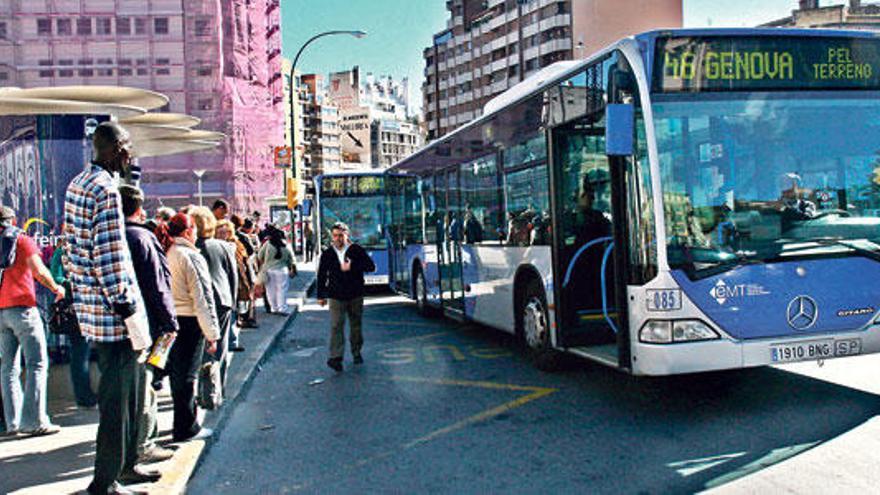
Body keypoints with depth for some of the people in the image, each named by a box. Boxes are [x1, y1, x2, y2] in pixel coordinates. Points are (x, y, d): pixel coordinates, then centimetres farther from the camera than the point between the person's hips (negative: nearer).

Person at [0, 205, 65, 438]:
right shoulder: (22, 240, 0)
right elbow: (38, 271, -13)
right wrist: (56, 288, 1)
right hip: (22, 307, -5)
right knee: (37, 363, -4)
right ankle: (34, 421, -9)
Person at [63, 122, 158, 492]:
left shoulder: (77, 184, 14)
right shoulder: (106, 189, -17)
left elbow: (71, 243, 17)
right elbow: (109, 254, -20)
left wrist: (77, 286, 20)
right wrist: (123, 302, -16)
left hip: (88, 303, 10)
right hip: (112, 309, -10)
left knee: (122, 389, 19)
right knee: (116, 395, -1)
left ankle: (125, 464, 32)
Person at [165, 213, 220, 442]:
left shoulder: (167, 255, 5)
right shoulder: (191, 257, -15)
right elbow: (203, 298, -16)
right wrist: (212, 333, -13)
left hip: (171, 320, 7)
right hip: (189, 322, -7)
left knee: (177, 372, 17)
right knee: (187, 375, 1)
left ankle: (181, 422, 31)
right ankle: (186, 428, 9)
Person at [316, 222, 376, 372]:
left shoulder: (356, 250, -1)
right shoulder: (327, 254, 3)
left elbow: (371, 266, -9)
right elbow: (321, 276, 11)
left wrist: (351, 267, -18)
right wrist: (321, 295, 11)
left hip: (355, 295, 1)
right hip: (336, 296, 0)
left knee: (356, 324, 11)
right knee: (336, 325, -11)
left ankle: (356, 353, 27)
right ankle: (335, 357, -14)